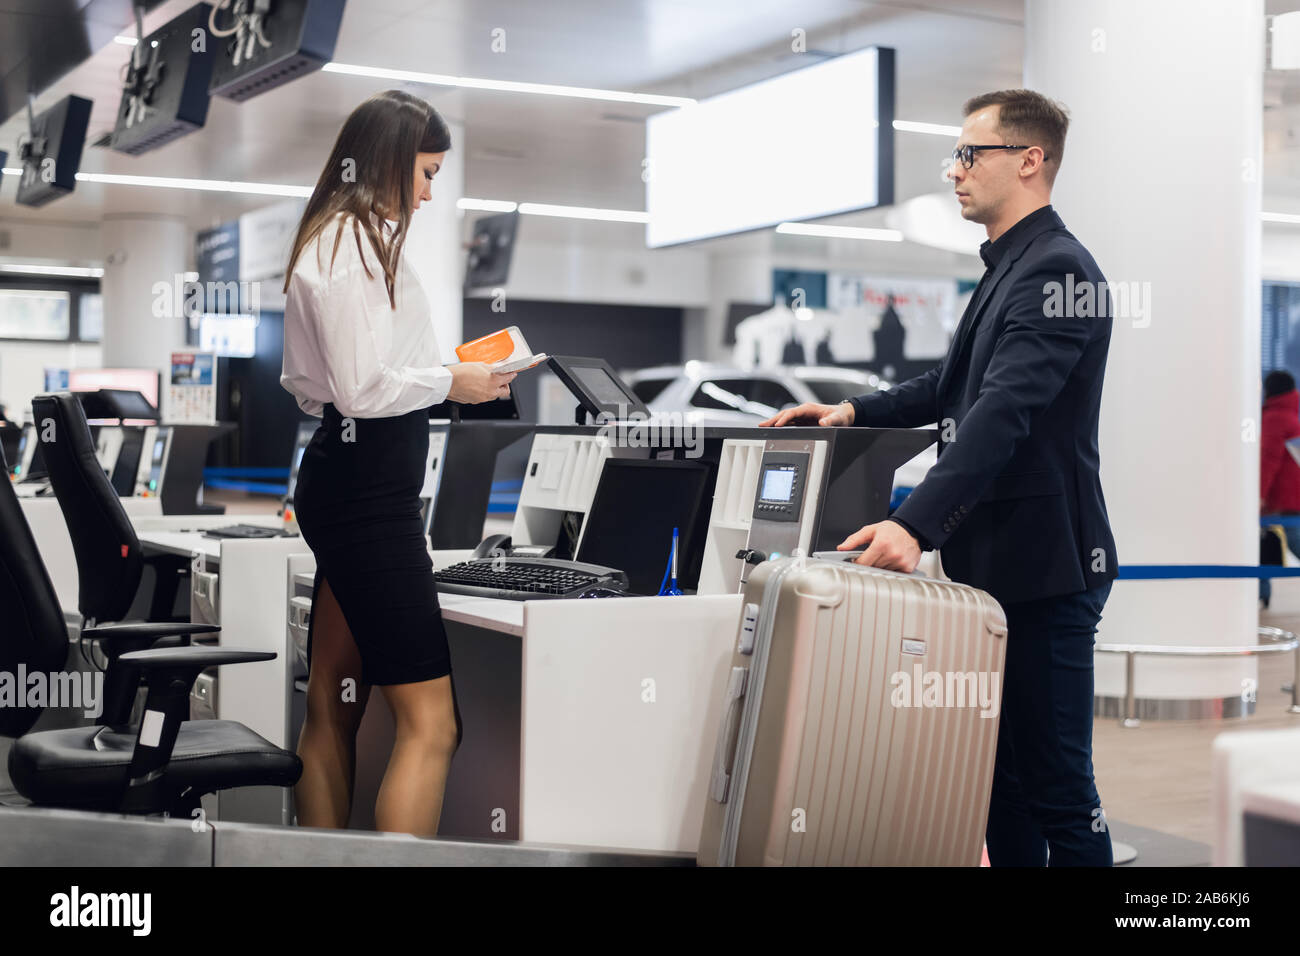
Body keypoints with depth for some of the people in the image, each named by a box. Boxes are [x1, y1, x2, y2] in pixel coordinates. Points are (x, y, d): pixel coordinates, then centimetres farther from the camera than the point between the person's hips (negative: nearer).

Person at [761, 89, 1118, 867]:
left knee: (1058, 783, -2)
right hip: (993, 562, 10)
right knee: (999, 770, 17)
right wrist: (855, 412, 15)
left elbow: (1003, 411, -28)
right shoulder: (1008, 269, 16)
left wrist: (916, 524, -37)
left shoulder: (1055, 269, -16)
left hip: (1045, 567, -10)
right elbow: (955, 389, 28)